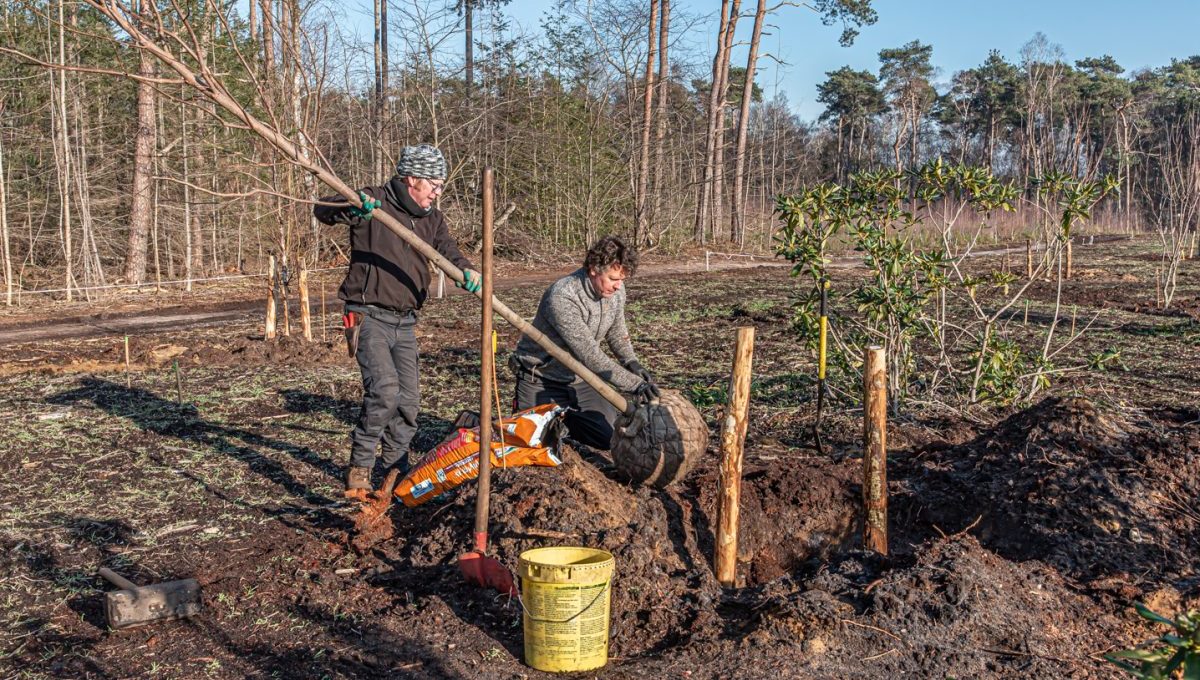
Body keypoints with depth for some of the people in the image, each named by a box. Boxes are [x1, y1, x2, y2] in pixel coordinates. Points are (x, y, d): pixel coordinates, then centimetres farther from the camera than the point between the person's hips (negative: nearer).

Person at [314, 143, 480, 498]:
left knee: (409, 399, 7)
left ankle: (394, 469, 22)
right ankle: (359, 467, -6)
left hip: (405, 322, 7)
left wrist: (465, 270, -25)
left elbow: (448, 250, -2)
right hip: (369, 317, -7)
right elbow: (322, 210, -12)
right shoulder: (373, 202, -7)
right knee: (384, 389, -21)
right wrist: (351, 206, -34)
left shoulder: (432, 218, 11)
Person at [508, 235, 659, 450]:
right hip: (541, 380, -6)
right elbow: (589, 354, -35)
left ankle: (564, 418, 23)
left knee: (612, 437, -3)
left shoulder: (616, 291, -8)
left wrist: (632, 363, -7)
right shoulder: (562, 297, -32)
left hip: (579, 379, 6)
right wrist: (633, 384, -37)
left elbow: (617, 333, 12)